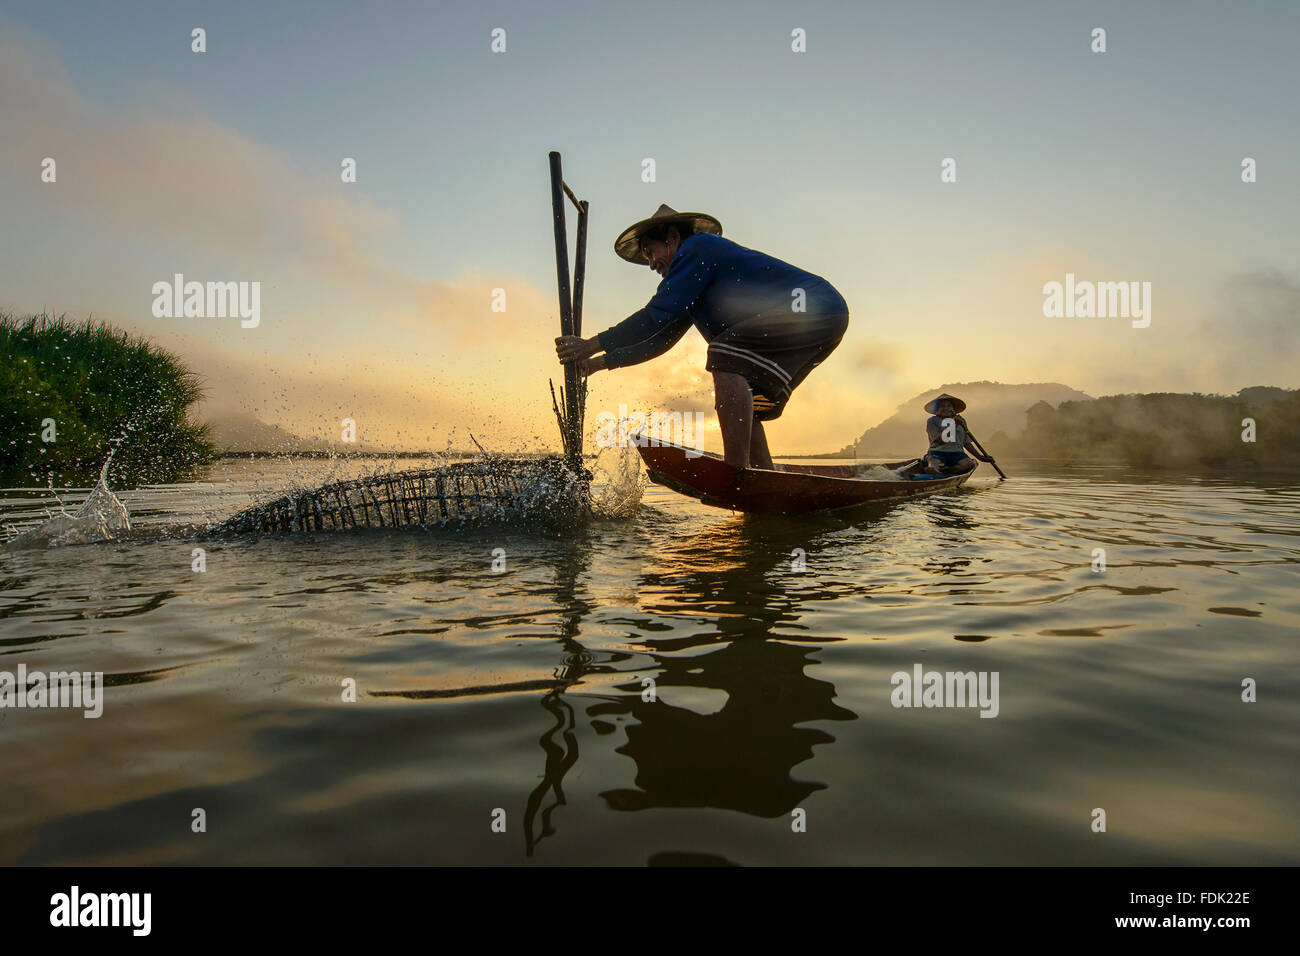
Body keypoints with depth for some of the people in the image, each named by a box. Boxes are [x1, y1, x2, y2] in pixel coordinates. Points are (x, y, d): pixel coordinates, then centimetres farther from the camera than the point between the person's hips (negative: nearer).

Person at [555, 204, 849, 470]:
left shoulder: (698, 248, -6)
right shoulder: (693, 291, 24)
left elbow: (657, 316, -14)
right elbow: (661, 339, 26)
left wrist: (593, 344, -10)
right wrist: (603, 361, 20)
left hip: (812, 305, -10)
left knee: (727, 358, -26)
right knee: (742, 409, 11)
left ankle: (737, 473, -32)